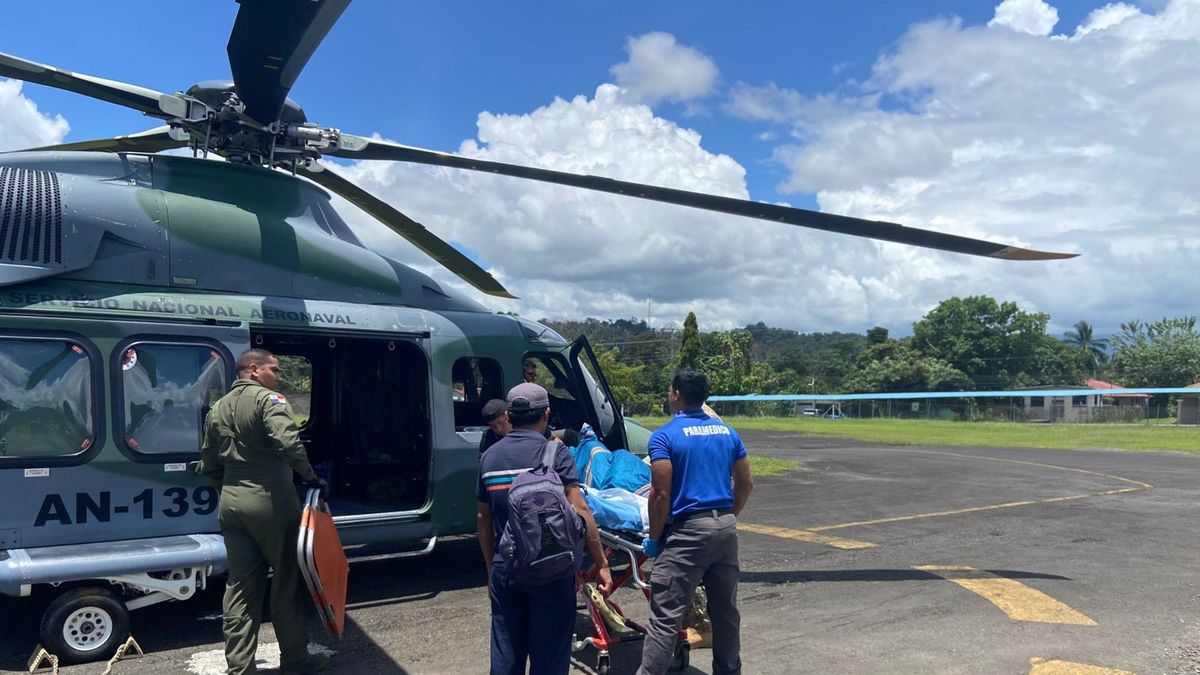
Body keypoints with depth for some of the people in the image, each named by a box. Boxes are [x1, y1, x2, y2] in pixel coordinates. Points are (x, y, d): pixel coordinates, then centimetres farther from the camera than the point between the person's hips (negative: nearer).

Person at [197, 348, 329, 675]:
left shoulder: (218, 408, 15)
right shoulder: (268, 399, -10)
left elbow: (209, 466, 19)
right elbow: (289, 442, -26)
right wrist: (310, 477, -15)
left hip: (231, 504, 7)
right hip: (270, 503, -7)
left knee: (241, 586, 12)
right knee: (288, 581, 5)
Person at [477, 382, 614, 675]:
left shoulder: (489, 456, 6)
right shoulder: (555, 452, -9)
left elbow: (484, 521, 11)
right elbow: (579, 510, -16)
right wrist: (602, 563, -11)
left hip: (505, 569, 4)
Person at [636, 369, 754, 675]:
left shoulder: (665, 436, -9)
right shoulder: (728, 432, 10)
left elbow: (661, 494, -13)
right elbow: (746, 483, 14)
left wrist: (654, 538, -3)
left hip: (688, 531, -7)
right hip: (726, 528, 7)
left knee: (666, 616, -4)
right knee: (726, 610, 17)